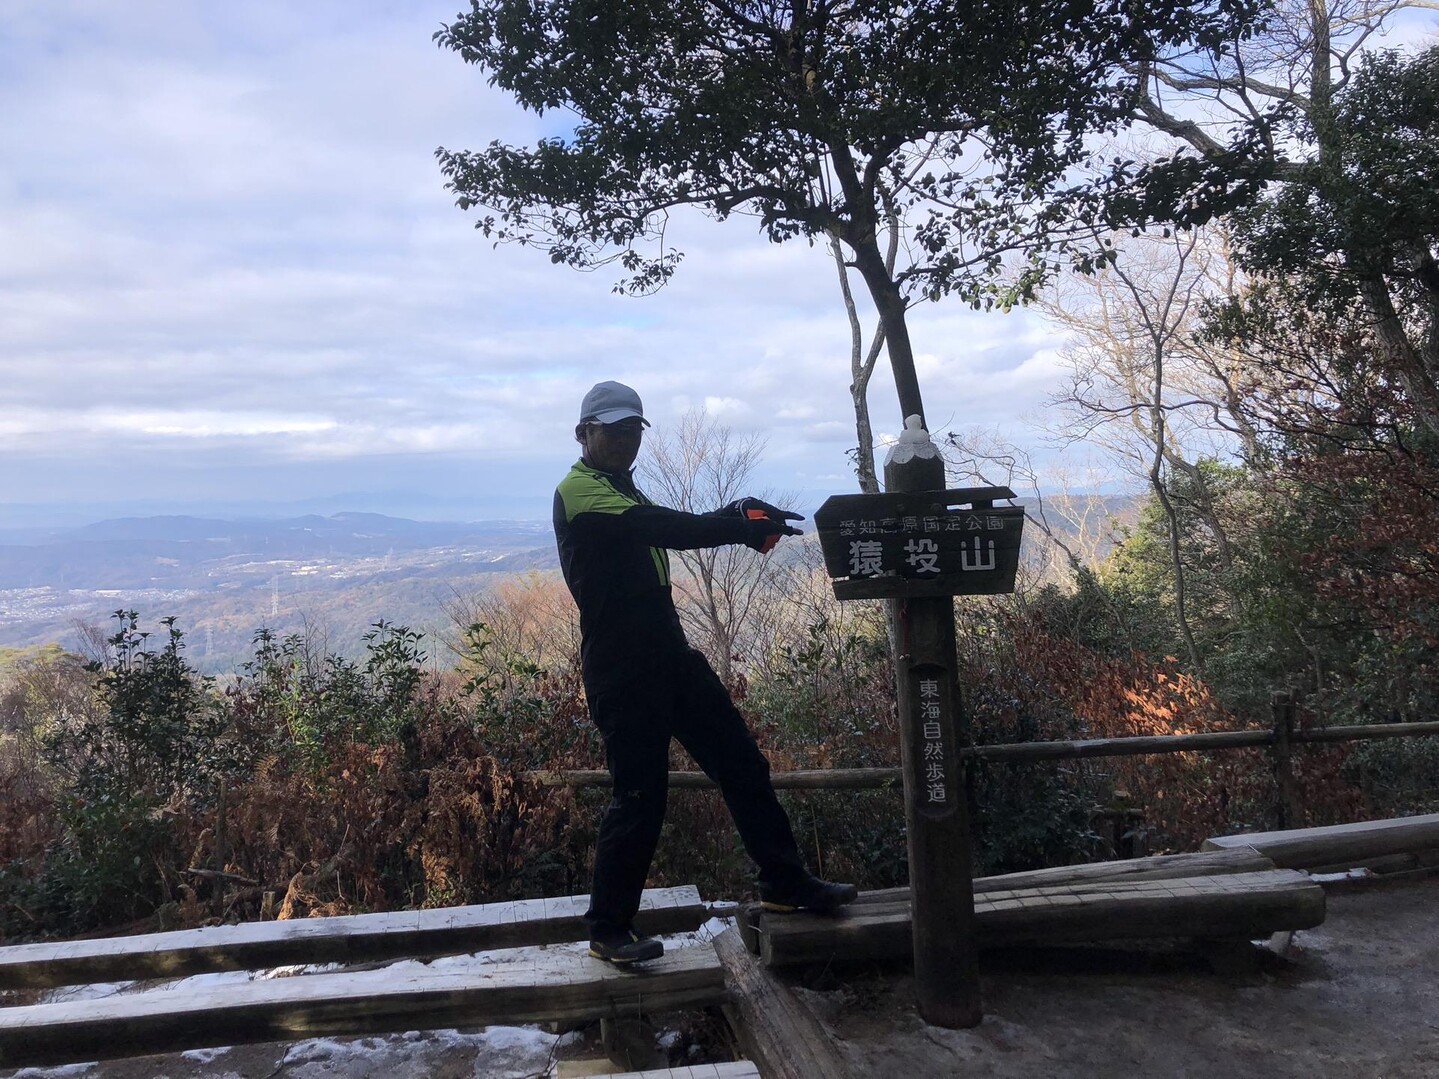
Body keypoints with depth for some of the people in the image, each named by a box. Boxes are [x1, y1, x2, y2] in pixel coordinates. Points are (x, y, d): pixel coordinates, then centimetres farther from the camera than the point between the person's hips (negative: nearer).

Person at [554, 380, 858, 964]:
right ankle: (608, 929, 15)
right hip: (622, 669, -9)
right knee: (641, 794, -3)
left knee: (742, 762, 11)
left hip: (668, 652, 9)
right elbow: (664, 528, -25)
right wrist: (746, 528, -25)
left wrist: (730, 517, -9)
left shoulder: (620, 490, 19)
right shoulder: (579, 490, -12)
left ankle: (785, 882, 23)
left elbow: (669, 528, 10)